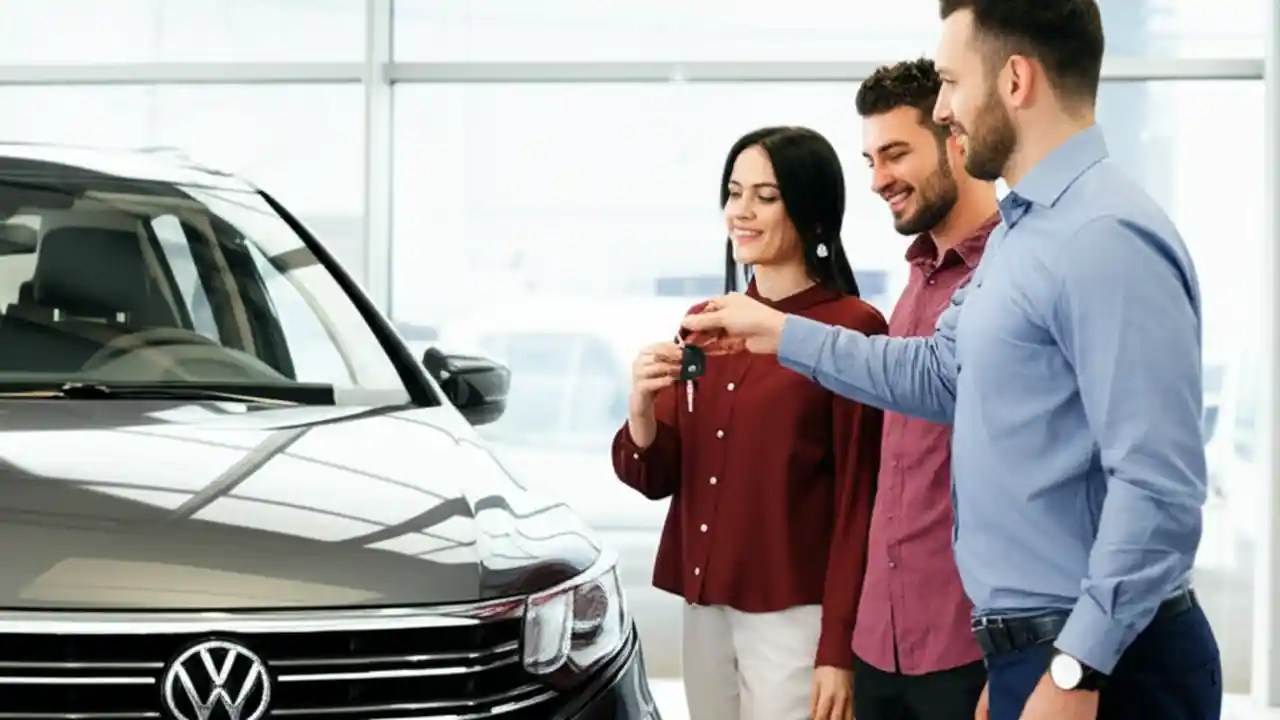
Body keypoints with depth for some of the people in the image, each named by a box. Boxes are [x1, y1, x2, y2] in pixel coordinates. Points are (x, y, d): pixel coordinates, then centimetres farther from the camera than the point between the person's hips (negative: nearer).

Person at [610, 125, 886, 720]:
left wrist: (839, 649, -13)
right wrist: (643, 406, -11)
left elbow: (859, 503, -11)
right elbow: (654, 478, 9)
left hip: (794, 617, -6)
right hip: (705, 609, 6)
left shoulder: (852, 330, -10)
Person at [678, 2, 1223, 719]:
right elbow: (944, 372, 25)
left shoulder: (1105, 238, -21)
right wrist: (782, 334, 26)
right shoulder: (1021, 229, 13)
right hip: (1031, 649, 10)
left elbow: (1159, 488, -25)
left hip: (1098, 661, -10)